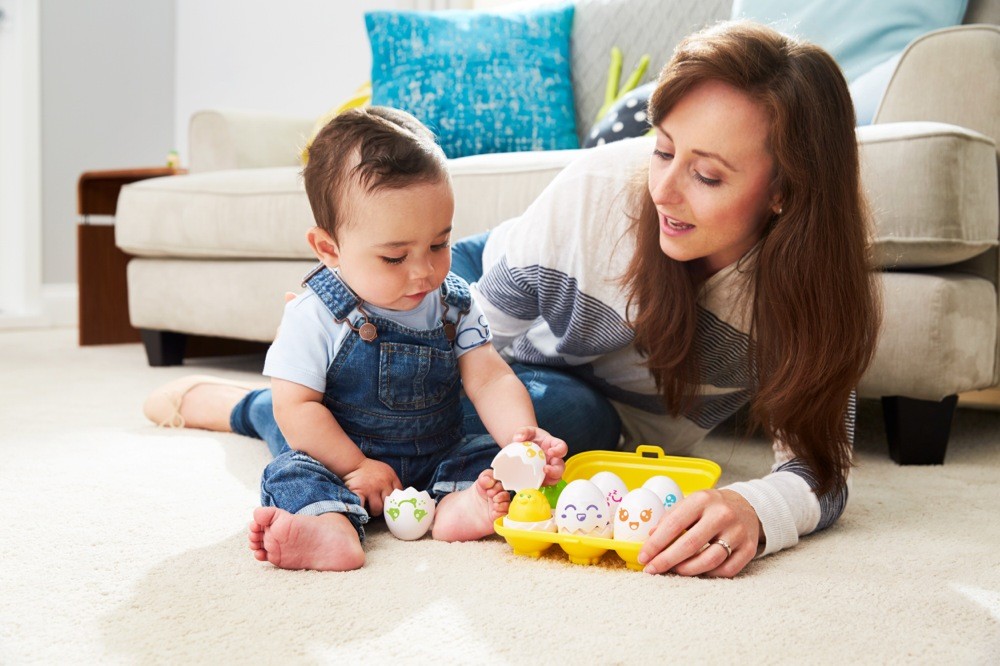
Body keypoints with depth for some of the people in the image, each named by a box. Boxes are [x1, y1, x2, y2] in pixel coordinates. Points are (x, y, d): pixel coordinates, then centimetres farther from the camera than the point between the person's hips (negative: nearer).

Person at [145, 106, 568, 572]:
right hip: (343, 462, -3)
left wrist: (522, 437, -28)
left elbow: (490, 379, -10)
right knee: (293, 472, -28)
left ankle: (457, 505, -43)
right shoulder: (314, 317, -15)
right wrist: (356, 466, -22)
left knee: (492, 455, -16)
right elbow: (296, 409, -16)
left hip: (438, 456, 4)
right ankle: (333, 529, -56)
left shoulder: (455, 303, -4)